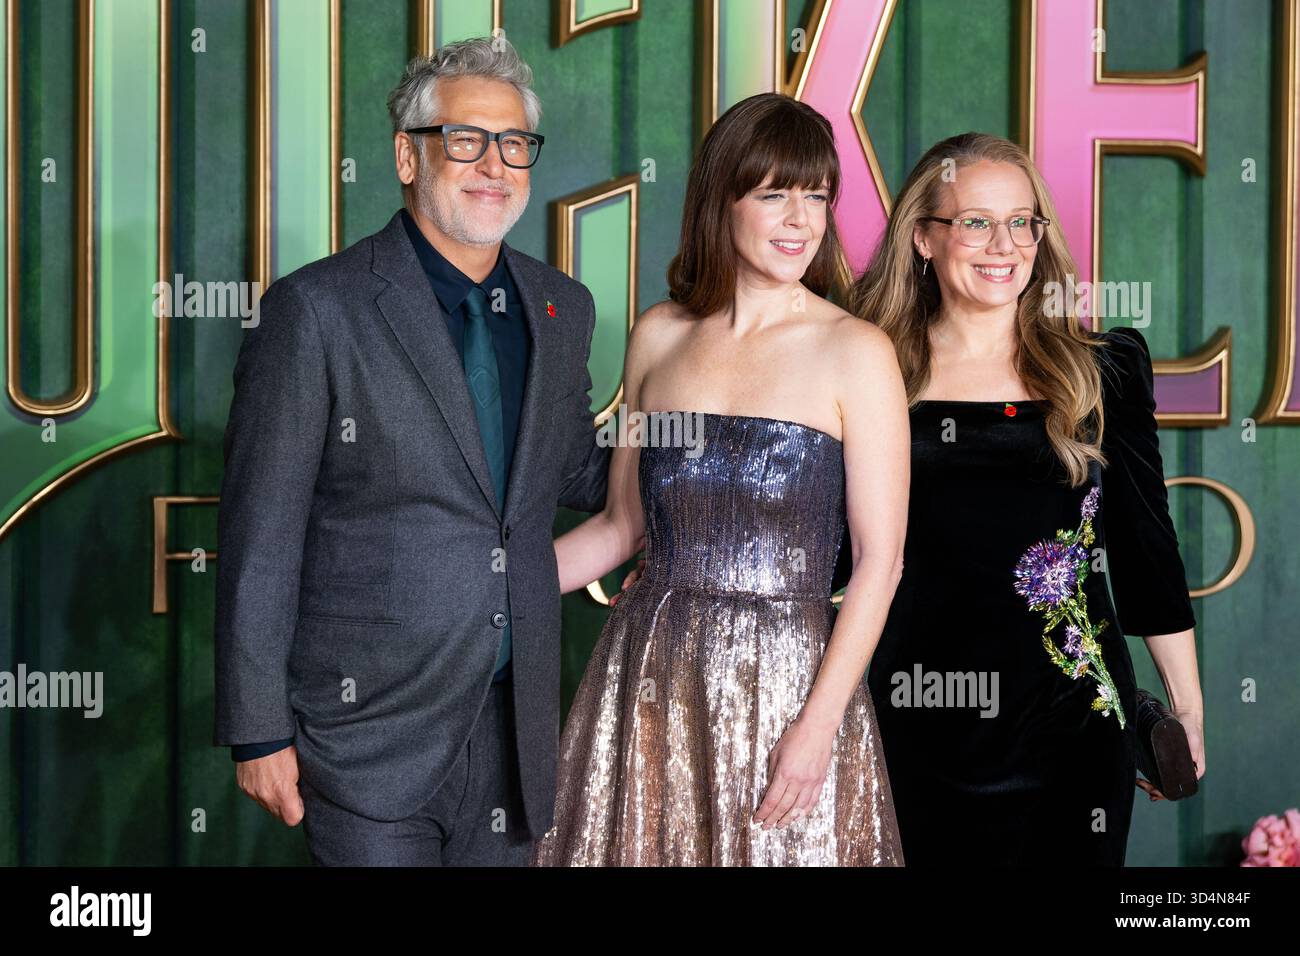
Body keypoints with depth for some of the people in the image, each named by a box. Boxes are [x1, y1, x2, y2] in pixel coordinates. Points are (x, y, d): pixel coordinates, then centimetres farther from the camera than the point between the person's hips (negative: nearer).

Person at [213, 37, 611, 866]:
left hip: (514, 728, 5)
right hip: (370, 729, -5)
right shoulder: (317, 308, -10)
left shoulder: (564, 307, 7)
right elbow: (260, 538, -9)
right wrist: (258, 732, -10)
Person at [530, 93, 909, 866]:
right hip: (648, 682, 3)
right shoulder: (659, 337, 6)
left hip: (787, 682, -3)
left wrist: (818, 726, -15)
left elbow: (880, 561, -8)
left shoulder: (856, 352, -6)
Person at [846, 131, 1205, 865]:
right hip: (923, 718, 0)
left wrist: (1186, 702, 7)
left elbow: (1146, 543, 6)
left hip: (1073, 715, 0)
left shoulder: (1099, 371, 2)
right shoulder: (880, 375, 1)